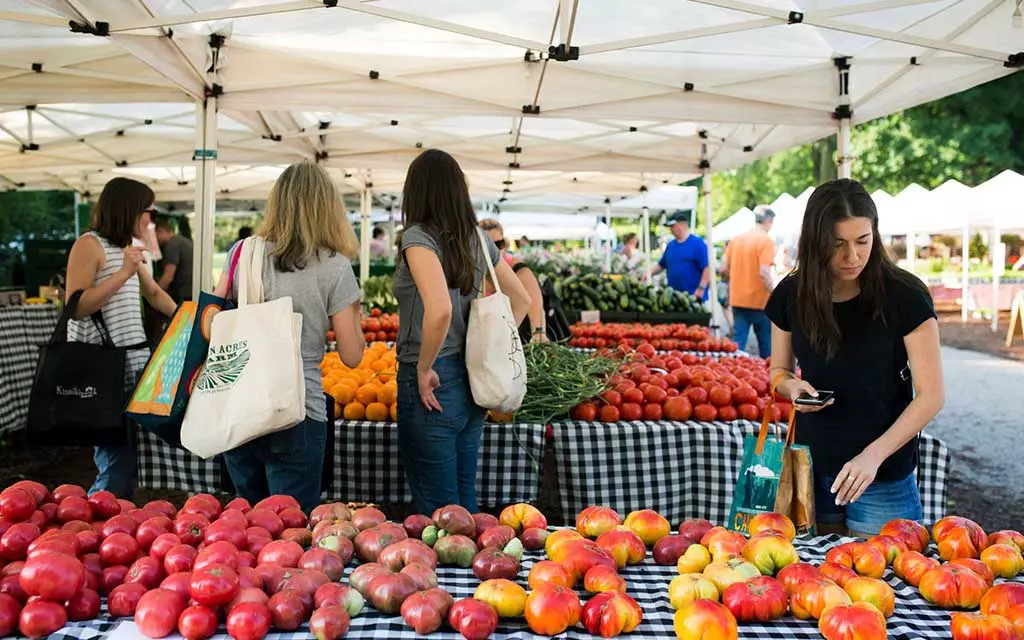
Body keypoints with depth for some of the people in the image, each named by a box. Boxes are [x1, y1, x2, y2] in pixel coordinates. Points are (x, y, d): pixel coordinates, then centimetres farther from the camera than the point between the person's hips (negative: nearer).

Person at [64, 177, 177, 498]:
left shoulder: (126, 248, 18)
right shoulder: (90, 244, -7)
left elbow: (155, 294, 30)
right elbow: (76, 306, -16)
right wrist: (124, 274, -19)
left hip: (133, 368, 9)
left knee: (128, 464, 9)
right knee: (117, 467, -11)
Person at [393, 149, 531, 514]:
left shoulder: (418, 237, -15)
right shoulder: (478, 239, 7)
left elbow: (439, 309, -30)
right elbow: (522, 300, 16)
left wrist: (423, 370, -17)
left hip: (433, 387, -7)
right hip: (471, 383, 7)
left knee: (436, 509, 4)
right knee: (465, 497, 19)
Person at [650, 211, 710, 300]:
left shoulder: (698, 243, -6)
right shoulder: (670, 245, 14)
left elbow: (707, 268, -12)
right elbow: (661, 265, 22)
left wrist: (701, 289, -17)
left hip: (693, 296, -6)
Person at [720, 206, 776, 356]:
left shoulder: (736, 239, 6)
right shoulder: (766, 241, -12)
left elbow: (724, 268, 7)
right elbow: (764, 272, -20)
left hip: (737, 299, 5)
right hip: (759, 301, -5)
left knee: (738, 340, 6)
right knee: (766, 342, 10)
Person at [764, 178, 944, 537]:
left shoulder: (904, 296, -13)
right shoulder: (792, 295, -3)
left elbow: (930, 394, -12)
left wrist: (874, 455, -23)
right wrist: (792, 386, -13)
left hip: (883, 479, -3)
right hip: (811, 471, 3)